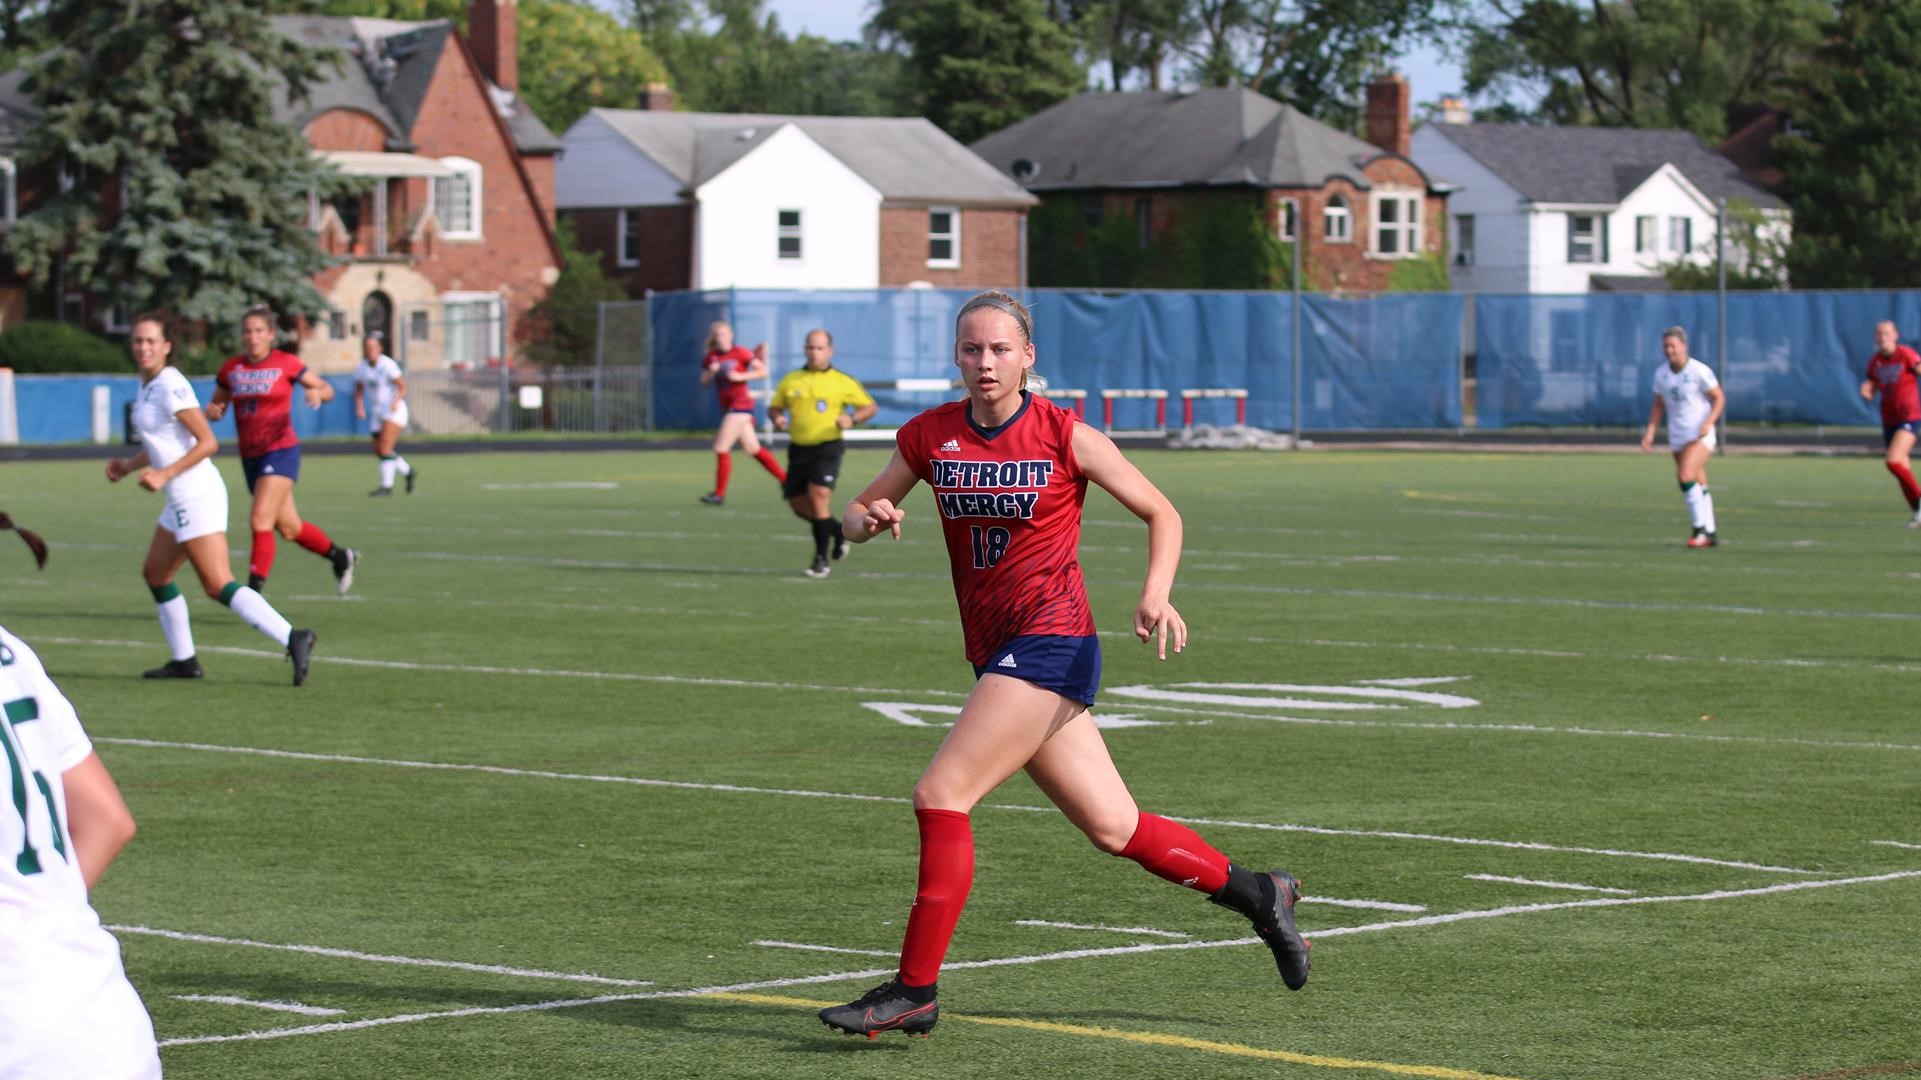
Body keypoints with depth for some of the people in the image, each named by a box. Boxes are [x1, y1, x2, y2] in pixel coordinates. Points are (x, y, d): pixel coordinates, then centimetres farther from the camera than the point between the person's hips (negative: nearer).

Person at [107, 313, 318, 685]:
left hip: (197, 496, -10)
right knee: (155, 573, 19)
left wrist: (164, 474, -21)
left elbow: (207, 442, -18)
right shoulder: (148, 386, 14)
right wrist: (129, 466, 13)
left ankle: (293, 639, -26)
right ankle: (184, 660, 27)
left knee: (218, 585, -16)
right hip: (182, 500, 10)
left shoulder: (170, 387, -14)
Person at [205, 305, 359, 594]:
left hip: (281, 451, -5)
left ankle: (254, 590, -17)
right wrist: (212, 411, -10)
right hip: (250, 456, 5)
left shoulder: (286, 364, -5)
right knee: (289, 528, 14)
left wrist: (317, 392, -21)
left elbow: (326, 389, 2)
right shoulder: (231, 369, 5)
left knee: (260, 521, -19)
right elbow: (217, 407, 13)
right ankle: (341, 557, 37)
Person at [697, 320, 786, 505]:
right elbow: (703, 382, 6)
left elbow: (763, 371, -10)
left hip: (740, 405, -7)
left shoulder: (740, 354, -8)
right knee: (753, 449, 12)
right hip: (727, 407, 7)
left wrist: (740, 376, -19)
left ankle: (719, 493, -1)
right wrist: (711, 372, -13)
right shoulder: (711, 358, 8)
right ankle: (786, 479, 22)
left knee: (721, 448, -10)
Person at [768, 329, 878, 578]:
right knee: (799, 506, 6)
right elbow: (774, 407, 17)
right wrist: (777, 418, -6)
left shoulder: (843, 382, 1)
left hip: (827, 448, -5)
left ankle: (821, 560, -9)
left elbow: (871, 407, 5)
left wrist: (852, 419, -14)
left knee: (819, 497, -18)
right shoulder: (790, 380, 10)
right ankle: (838, 531, 34)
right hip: (799, 449, 5)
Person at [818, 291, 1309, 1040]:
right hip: (996, 655, 6)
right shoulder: (929, 436, 6)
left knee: (941, 795, -16)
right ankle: (1258, 895, 30)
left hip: (1051, 641, -6)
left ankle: (915, 991, -10)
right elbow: (856, 515, 14)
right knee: (1114, 828, 10)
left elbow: (1161, 514, 3)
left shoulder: (1065, 435, -6)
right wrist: (867, 520, -11)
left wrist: (1156, 597, -13)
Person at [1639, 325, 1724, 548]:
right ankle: (1710, 534, 17)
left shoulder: (1699, 371, -12)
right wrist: (1650, 431, 5)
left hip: (1700, 435, -6)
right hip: (1677, 436, 6)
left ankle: (1701, 528, -13)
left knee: (1685, 477, -22)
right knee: (1698, 486, 10)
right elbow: (1658, 404, 16)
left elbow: (1719, 398, -6)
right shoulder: (1661, 373, 5)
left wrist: (1708, 423, -20)